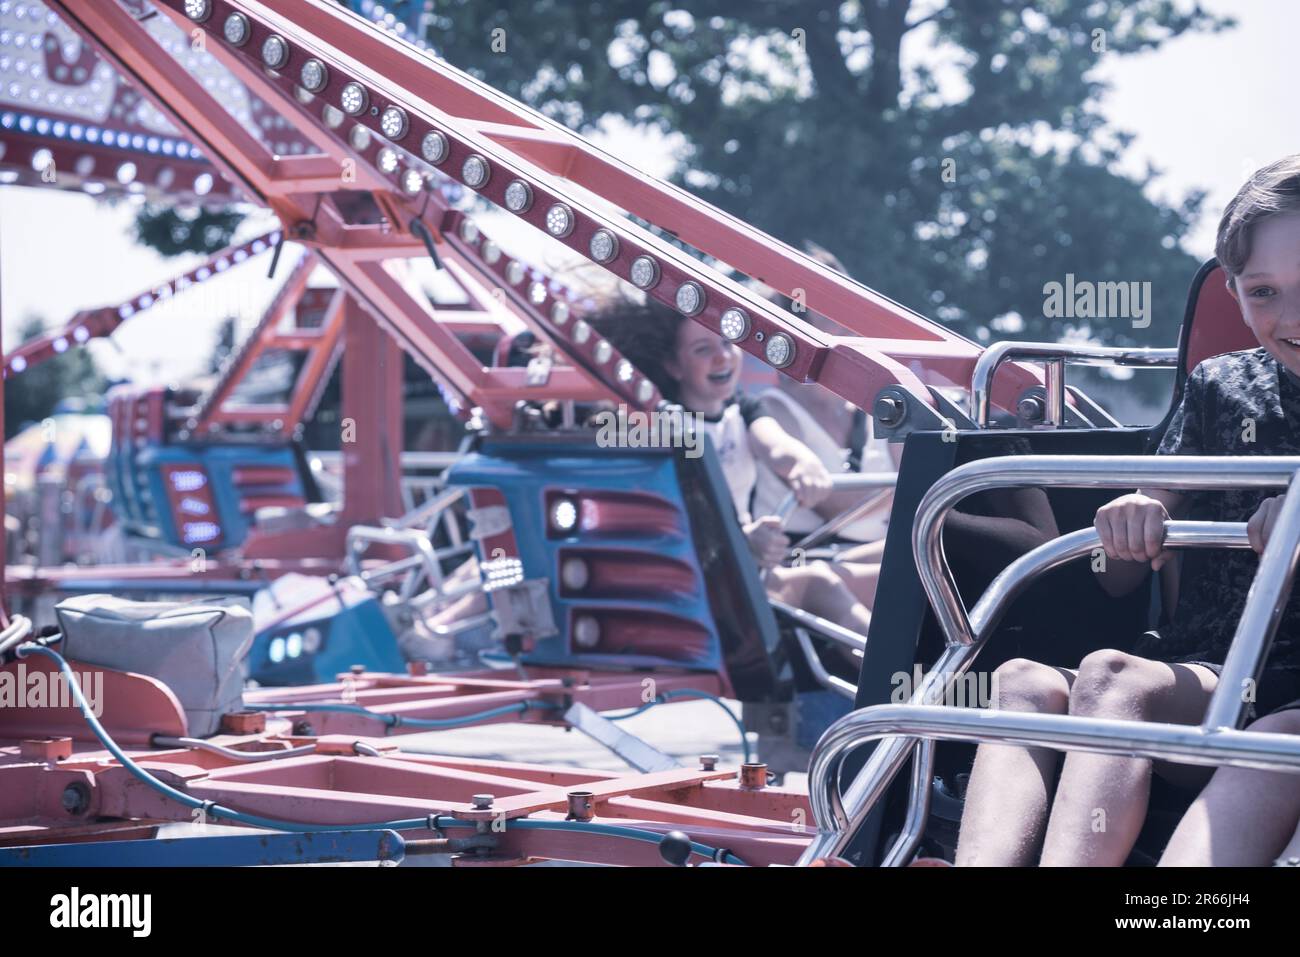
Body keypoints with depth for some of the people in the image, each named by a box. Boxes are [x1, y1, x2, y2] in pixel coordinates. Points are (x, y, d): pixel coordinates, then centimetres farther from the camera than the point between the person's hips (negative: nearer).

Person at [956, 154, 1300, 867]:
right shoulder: (1220, 388, 15)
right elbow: (1121, 581, 16)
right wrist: (1136, 519, -7)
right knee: (1025, 682, -23)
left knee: (1113, 677, -31)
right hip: (1199, 671, 5)